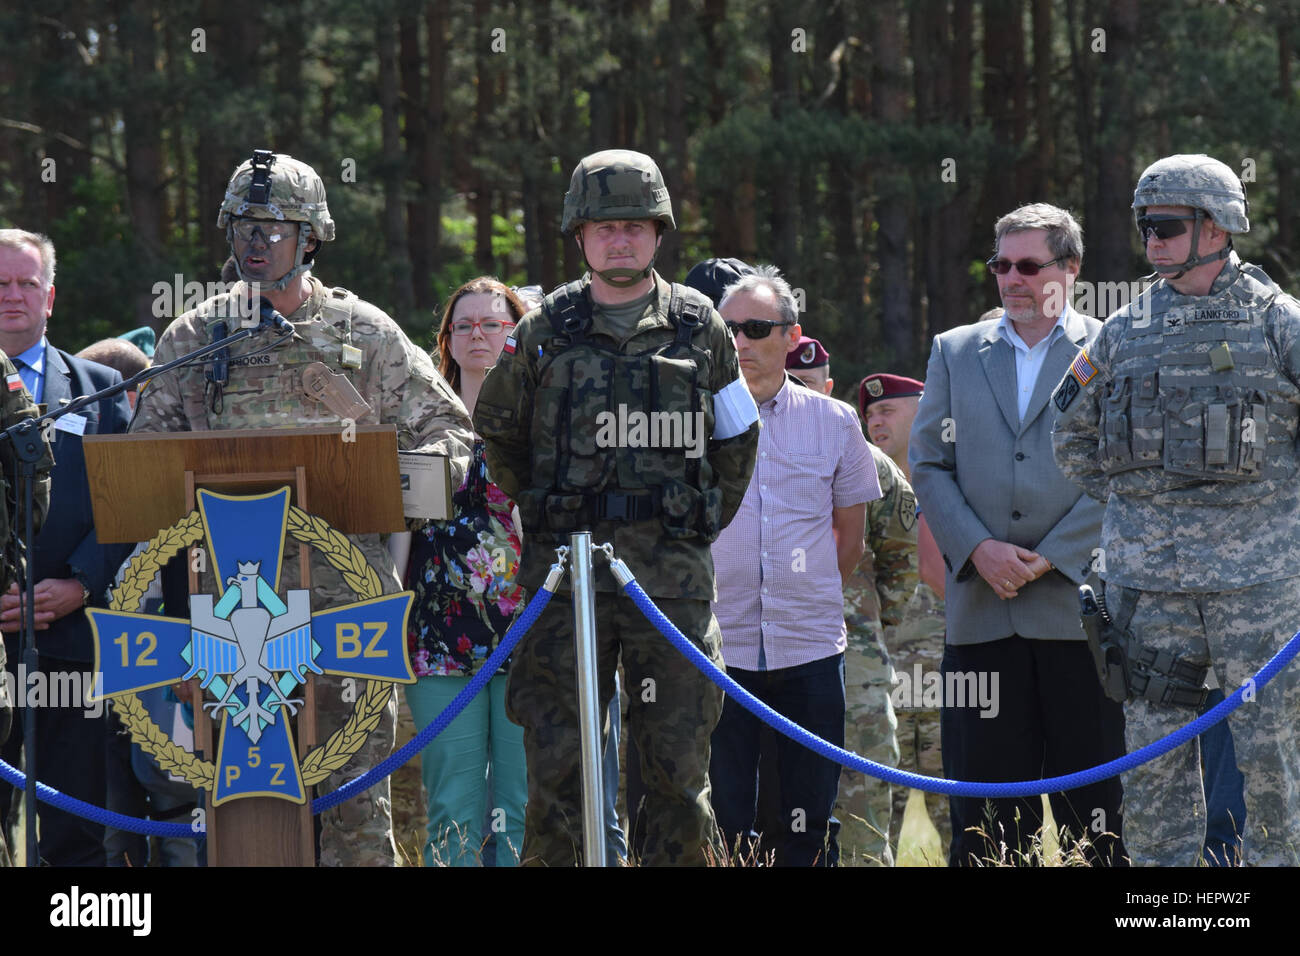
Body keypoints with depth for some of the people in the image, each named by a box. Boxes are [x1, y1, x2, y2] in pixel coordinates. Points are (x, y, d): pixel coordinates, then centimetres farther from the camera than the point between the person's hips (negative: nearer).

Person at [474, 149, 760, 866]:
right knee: (556, 764, -3)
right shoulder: (545, 332, 6)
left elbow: (736, 442, 19)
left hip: (673, 576, 0)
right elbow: (497, 431, 20)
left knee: (678, 766, 0)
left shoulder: (699, 327, 8)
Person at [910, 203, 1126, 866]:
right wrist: (979, 549, -5)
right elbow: (928, 465, 10)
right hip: (982, 607, 3)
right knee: (985, 810, 2)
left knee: (1095, 801, -1)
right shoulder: (954, 352, 16)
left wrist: (1050, 558, -10)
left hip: (1078, 604, -3)